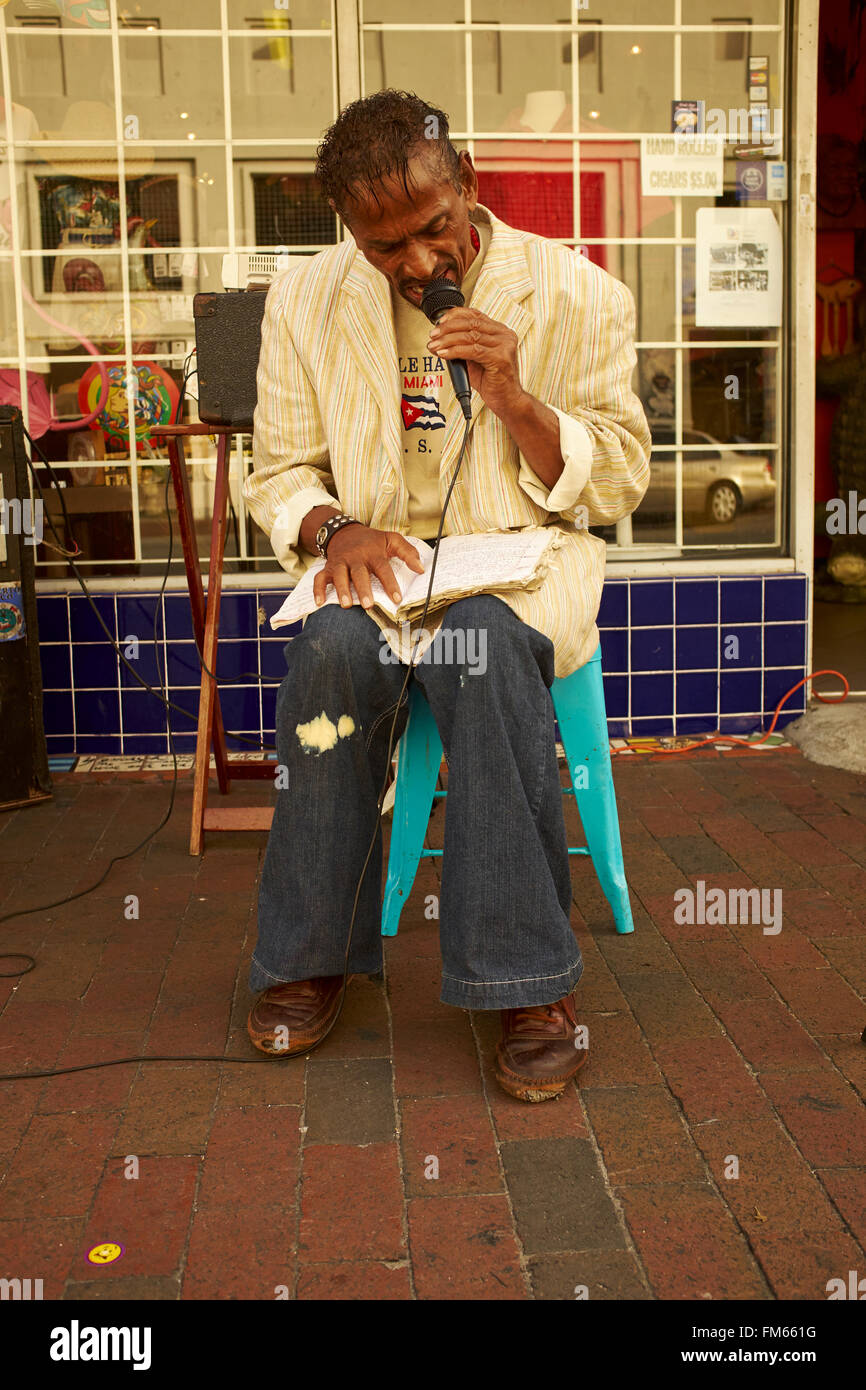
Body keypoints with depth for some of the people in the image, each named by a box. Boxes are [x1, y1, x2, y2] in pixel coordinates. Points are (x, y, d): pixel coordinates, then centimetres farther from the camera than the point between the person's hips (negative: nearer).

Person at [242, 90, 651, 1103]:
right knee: (331, 649, -33)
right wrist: (333, 527, -13)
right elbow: (277, 474, 10)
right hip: (376, 558, 2)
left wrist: (512, 397, -17)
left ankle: (529, 980, -26)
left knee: (485, 645, -37)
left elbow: (616, 486, 0)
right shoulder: (305, 303, 5)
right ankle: (312, 953, -14)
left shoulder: (574, 294, -1)